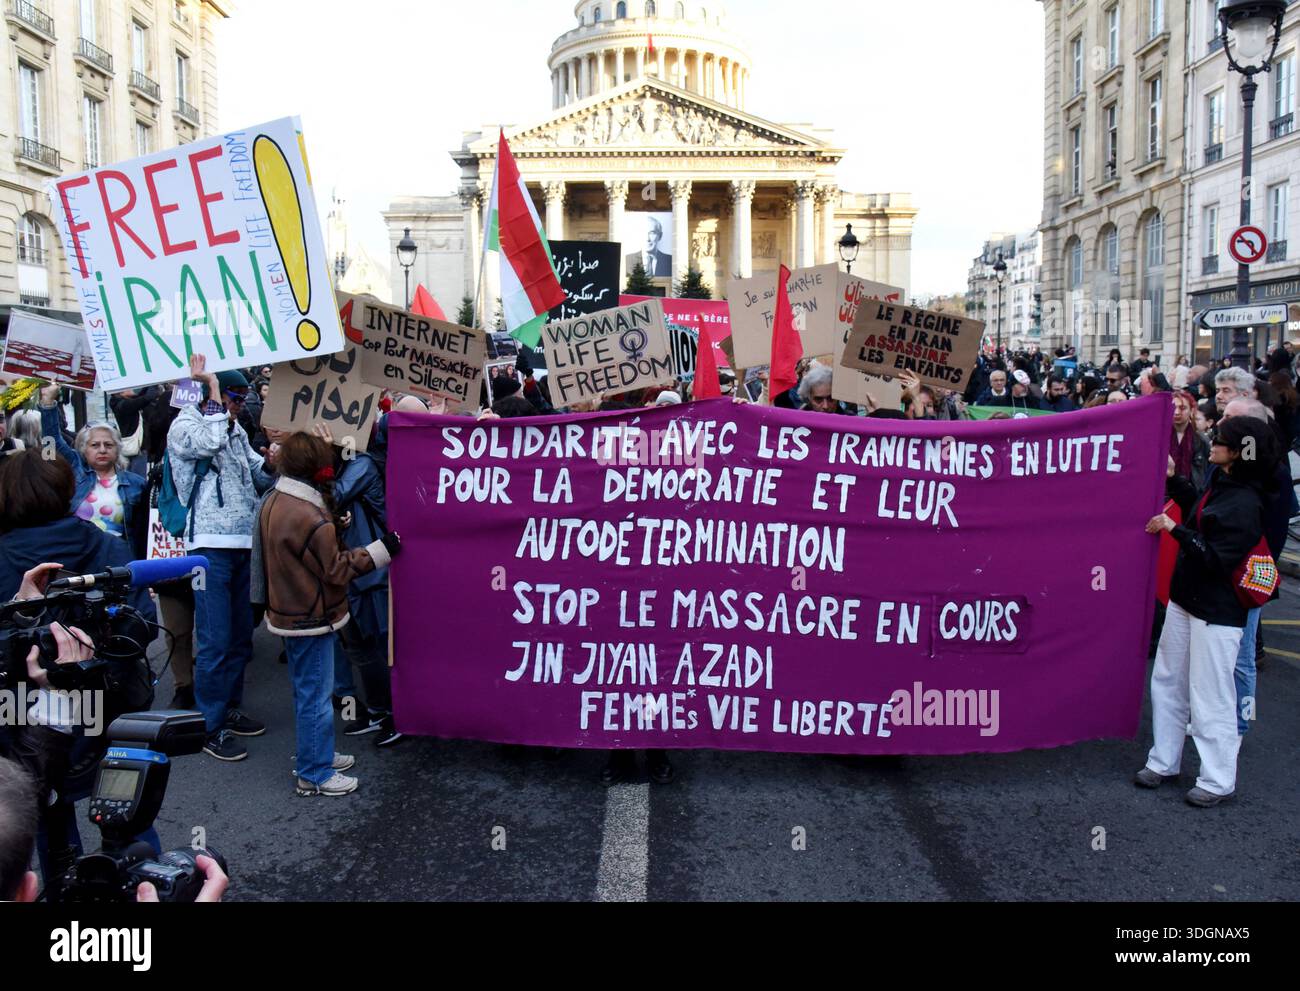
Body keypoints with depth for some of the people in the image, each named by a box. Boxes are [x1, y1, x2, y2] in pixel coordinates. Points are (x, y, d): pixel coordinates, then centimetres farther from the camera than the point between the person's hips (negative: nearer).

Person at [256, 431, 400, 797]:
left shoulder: (272, 502, 3)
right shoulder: (312, 519, -26)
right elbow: (336, 570, -18)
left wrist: (333, 523, 5)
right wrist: (380, 550, -14)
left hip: (287, 611, 9)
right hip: (312, 618, -9)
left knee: (307, 691, 21)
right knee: (316, 696, 2)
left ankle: (317, 754, 34)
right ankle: (315, 774, 12)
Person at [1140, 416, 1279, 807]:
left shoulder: (1245, 504, -19)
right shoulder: (1218, 485, 7)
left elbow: (1216, 559, -24)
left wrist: (1174, 529, -22)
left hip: (1216, 613, -9)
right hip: (1184, 600, 9)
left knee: (1210, 696, 0)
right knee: (1167, 683, 15)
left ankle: (1219, 780, 14)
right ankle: (1163, 761, 27)